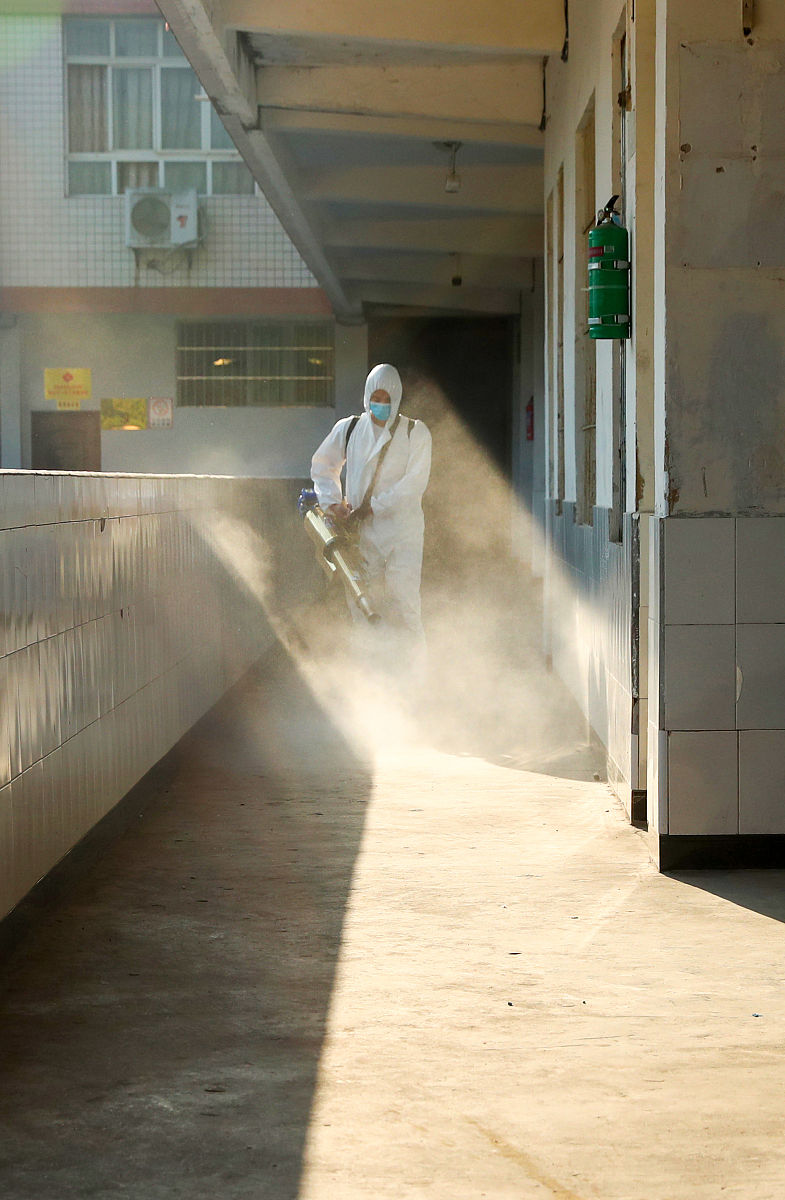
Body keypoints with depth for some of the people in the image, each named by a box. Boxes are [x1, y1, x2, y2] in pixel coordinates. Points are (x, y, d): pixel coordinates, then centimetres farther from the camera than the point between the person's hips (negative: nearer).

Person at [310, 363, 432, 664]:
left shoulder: (415, 433, 1)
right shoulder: (348, 429, 9)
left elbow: (414, 483, -7)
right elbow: (322, 465, 22)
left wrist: (371, 507, -12)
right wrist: (333, 502, 6)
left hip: (402, 532, -3)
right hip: (361, 534, 3)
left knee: (403, 602, -12)